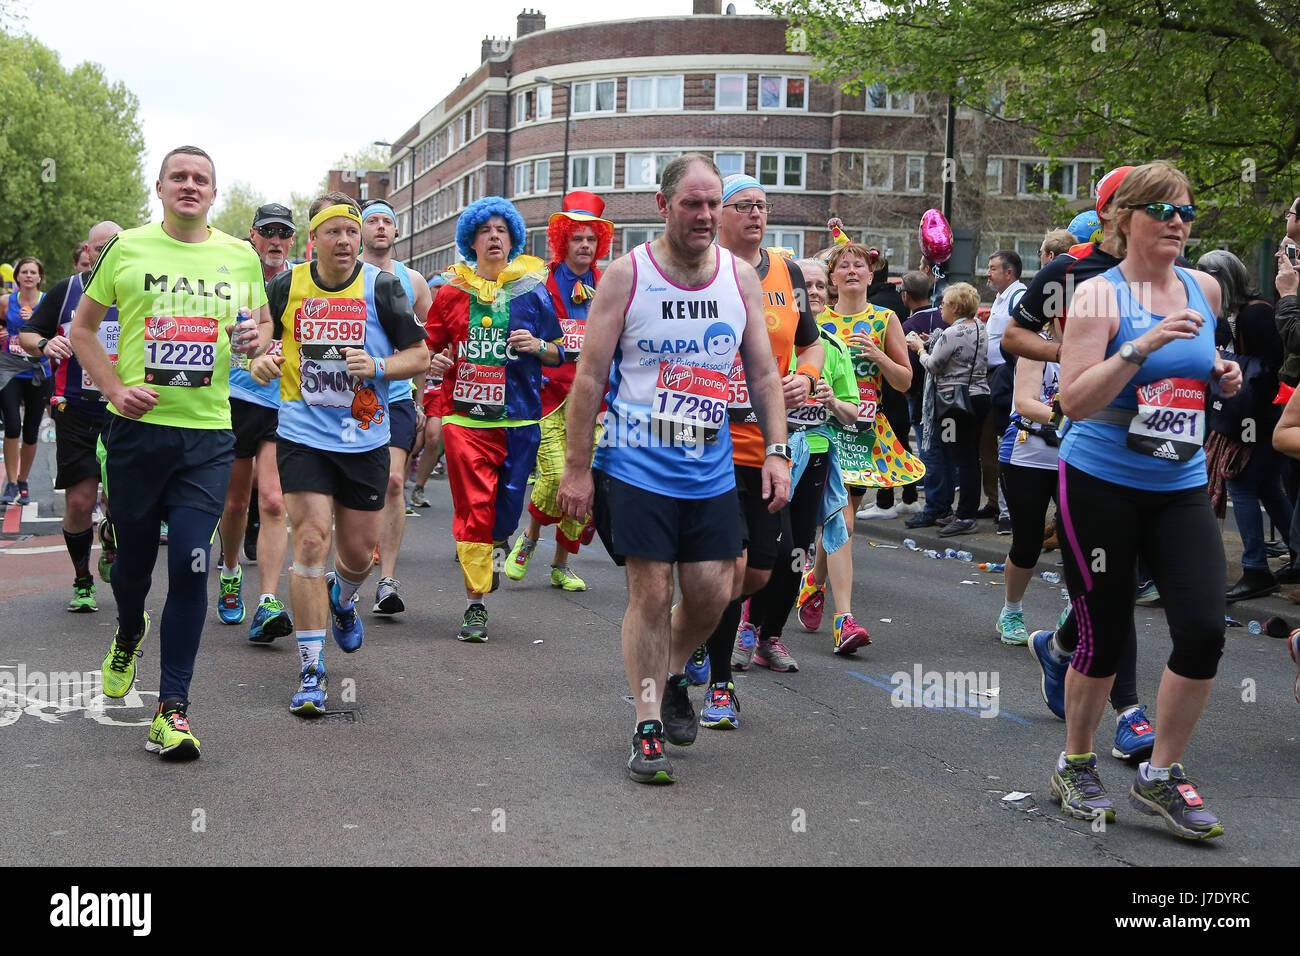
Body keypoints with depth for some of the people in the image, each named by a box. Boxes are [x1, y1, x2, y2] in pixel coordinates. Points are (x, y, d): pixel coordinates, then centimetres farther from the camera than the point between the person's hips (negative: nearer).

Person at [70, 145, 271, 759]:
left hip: (207, 435, 0)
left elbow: (261, 326, 18)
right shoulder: (128, 248, 4)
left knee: (190, 568, -9)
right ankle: (129, 636, 48)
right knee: (133, 558, 13)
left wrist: (257, 336, -7)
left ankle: (172, 707, -1)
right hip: (137, 428, 0)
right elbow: (81, 326, 9)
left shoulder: (240, 257, 8)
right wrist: (114, 388, -5)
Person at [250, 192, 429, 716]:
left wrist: (378, 366, -17)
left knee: (358, 552, 10)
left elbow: (419, 353, 1)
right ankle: (311, 671, -3)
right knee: (311, 541, -12)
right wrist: (259, 361, -7)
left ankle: (342, 599, 49)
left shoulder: (381, 286, -4)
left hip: (365, 438, 1)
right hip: (303, 436, -1)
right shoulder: (286, 285, 0)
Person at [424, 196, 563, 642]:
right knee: (473, 508, -5)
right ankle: (475, 605, 1)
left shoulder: (530, 291, 6)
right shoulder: (452, 292, 6)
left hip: (519, 417, 1)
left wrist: (537, 346, -9)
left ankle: (497, 544, 41)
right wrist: (436, 360, -8)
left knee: (507, 507, 3)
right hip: (465, 416, -1)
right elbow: (429, 344, 13)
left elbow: (558, 354, 12)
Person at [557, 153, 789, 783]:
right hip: (636, 467, -4)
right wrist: (577, 469, -7)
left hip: (711, 470, 4)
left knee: (713, 595, 4)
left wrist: (776, 452, 0)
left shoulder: (741, 277, 5)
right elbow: (589, 377, -5)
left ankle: (672, 677, 34)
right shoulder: (626, 275, -6)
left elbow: (764, 372, 10)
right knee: (651, 594, -4)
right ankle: (648, 726, 7)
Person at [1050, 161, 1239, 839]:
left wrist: (1221, 374, 5)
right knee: (1103, 637, 3)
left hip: (1180, 488, 5)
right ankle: (1075, 768, 26)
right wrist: (1144, 345, -26)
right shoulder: (1099, 295, -9)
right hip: (1102, 484, -5)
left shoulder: (1204, 289, 8)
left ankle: (1160, 777, 11)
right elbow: (1075, 401, -17)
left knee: (1203, 629, -8)